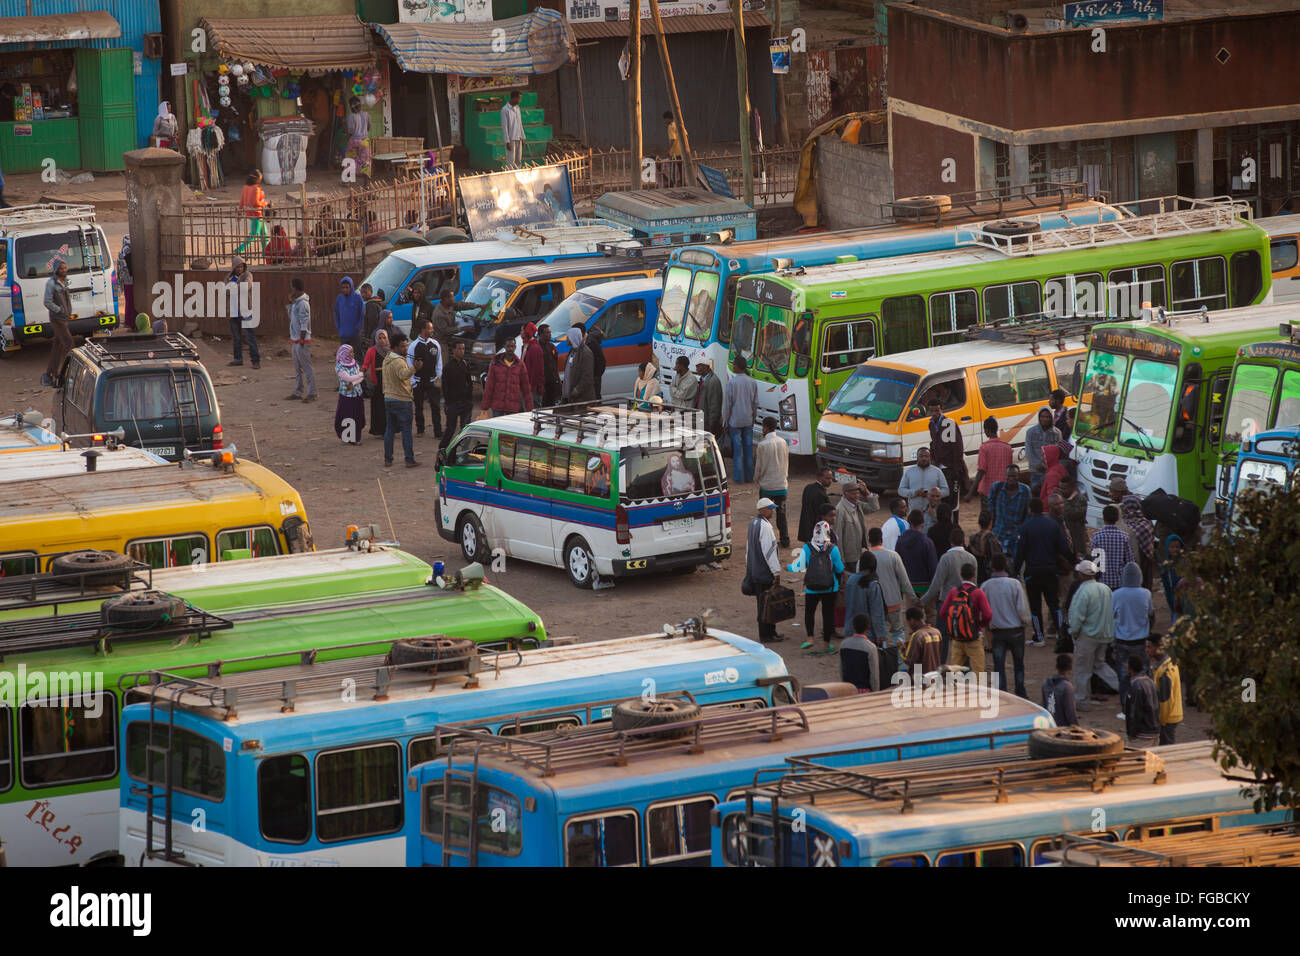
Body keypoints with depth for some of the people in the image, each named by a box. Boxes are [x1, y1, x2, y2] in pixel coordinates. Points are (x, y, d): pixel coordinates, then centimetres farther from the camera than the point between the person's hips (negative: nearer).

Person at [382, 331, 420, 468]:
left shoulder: (386, 359, 10)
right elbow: (403, 374, -40)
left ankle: (387, 460, 13)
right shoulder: (398, 361, -19)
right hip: (402, 400, -8)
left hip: (388, 399, 8)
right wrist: (414, 368, -56)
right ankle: (410, 460, -1)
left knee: (389, 430, 11)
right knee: (407, 431, -2)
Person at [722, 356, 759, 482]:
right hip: (748, 420, 4)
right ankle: (749, 475, 15)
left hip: (735, 420, -4)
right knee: (748, 447, 10)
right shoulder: (752, 383, 1)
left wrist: (725, 421, 0)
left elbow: (727, 404, -10)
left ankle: (739, 476, 2)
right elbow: (755, 403, 9)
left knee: (737, 448, 1)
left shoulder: (731, 383, -14)